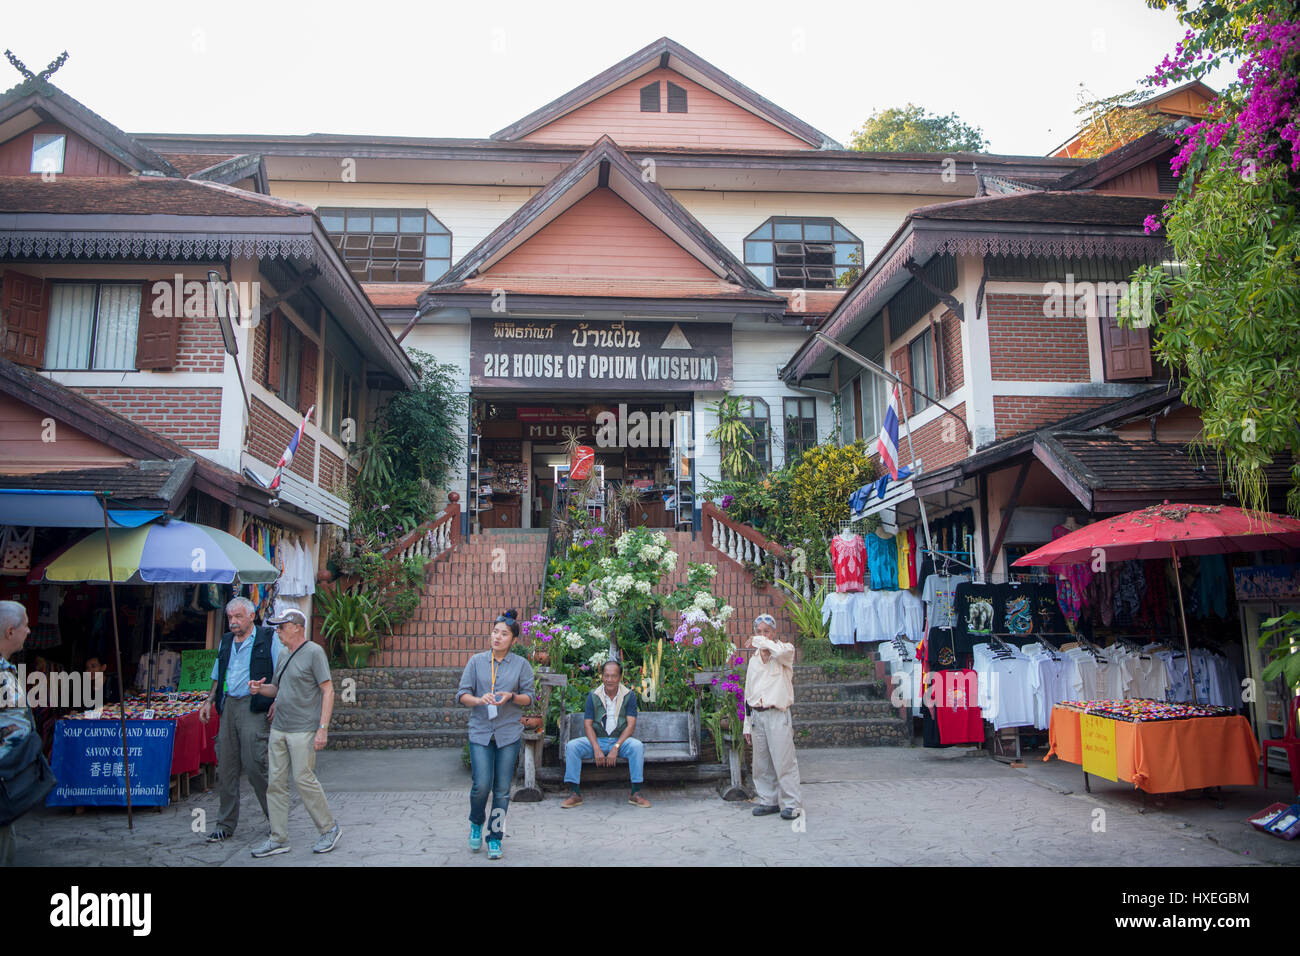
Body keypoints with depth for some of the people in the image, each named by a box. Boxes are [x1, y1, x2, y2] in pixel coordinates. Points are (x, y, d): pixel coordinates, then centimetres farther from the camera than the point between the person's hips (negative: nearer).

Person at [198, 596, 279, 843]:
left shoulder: (269, 639, -1)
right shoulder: (225, 641, 18)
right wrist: (209, 701, 16)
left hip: (254, 707, -6)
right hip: (228, 706, 6)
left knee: (254, 763, -10)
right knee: (226, 766, 7)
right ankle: (225, 825, 17)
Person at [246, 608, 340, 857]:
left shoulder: (313, 652, -9)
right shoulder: (284, 655, 15)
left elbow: (328, 691, -12)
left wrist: (323, 728, -18)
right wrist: (261, 689, 1)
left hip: (303, 730, -8)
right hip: (278, 729, 8)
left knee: (303, 779, -6)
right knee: (275, 782, 7)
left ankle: (329, 829, 11)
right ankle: (278, 839, 15)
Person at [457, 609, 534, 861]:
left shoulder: (521, 665, 4)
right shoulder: (476, 661, 4)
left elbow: (529, 697, 4)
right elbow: (462, 694, 2)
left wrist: (511, 697, -16)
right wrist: (479, 700, -18)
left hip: (509, 733, 0)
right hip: (480, 731, 0)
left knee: (502, 789, 1)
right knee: (481, 785, -9)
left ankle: (495, 839, 17)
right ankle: (476, 823, 22)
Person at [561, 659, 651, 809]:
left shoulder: (629, 696, -1)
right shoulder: (593, 696, 2)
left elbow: (631, 725, -8)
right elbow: (587, 724, -3)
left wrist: (616, 747, -21)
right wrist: (597, 749, -18)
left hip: (620, 740, -1)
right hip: (597, 740, 1)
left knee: (637, 746, -33)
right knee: (572, 746, -24)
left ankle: (636, 793, -23)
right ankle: (576, 794, -17)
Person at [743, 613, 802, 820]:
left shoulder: (784, 652, 0)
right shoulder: (754, 659, 17)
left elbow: (784, 651, -30)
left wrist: (760, 641, -18)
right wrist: (747, 725, 16)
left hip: (777, 714, -6)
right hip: (757, 715, 6)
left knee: (783, 760, -6)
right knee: (761, 762, 9)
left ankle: (792, 803, 2)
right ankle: (767, 801, 19)